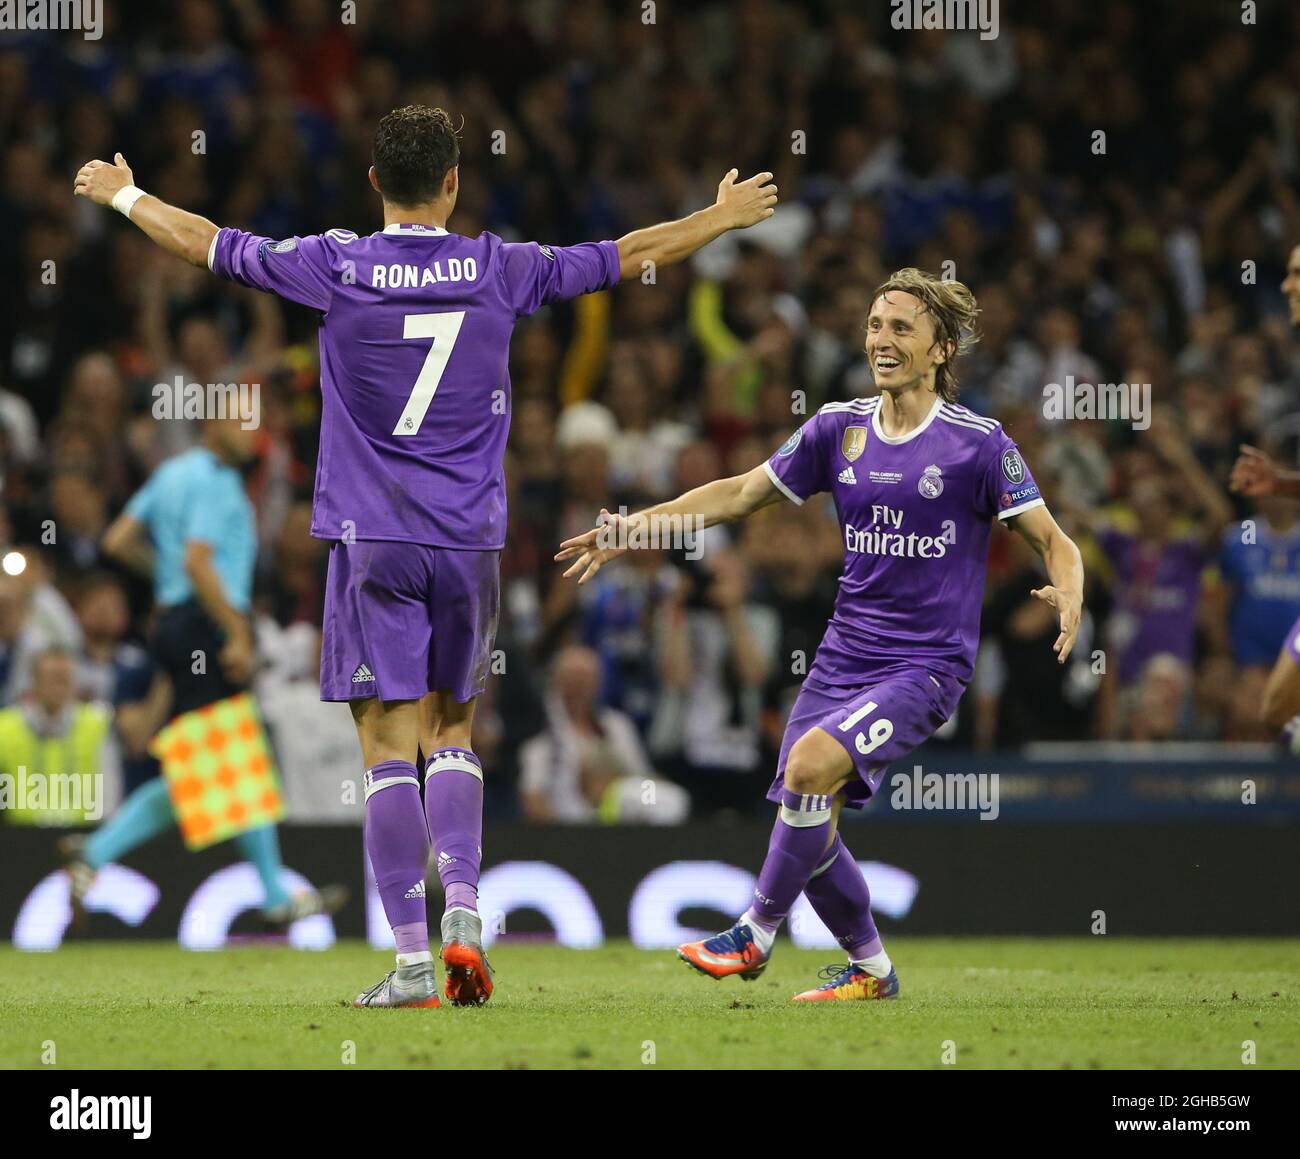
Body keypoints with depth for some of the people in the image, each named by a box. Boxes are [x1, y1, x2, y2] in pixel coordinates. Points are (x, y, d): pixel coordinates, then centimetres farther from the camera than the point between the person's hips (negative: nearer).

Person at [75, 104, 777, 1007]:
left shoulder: (336, 266, -3)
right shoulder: (498, 270, 1)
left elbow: (206, 245, 10)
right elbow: (630, 257, 13)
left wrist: (123, 195, 29)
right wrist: (726, 217, 29)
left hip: (371, 543, -2)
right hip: (469, 542, 2)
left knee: (389, 747, -3)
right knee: (451, 734, 16)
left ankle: (413, 959, -8)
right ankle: (463, 912, -3)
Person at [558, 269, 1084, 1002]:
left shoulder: (979, 444, -7)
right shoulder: (840, 428, 7)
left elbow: (1053, 540, -4)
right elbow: (742, 494, 15)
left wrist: (1069, 594, -26)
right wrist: (635, 527, 9)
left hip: (926, 665, -6)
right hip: (845, 656, 6)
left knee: (812, 763, -26)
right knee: (807, 825, 1)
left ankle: (755, 935, -12)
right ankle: (872, 970, 23)